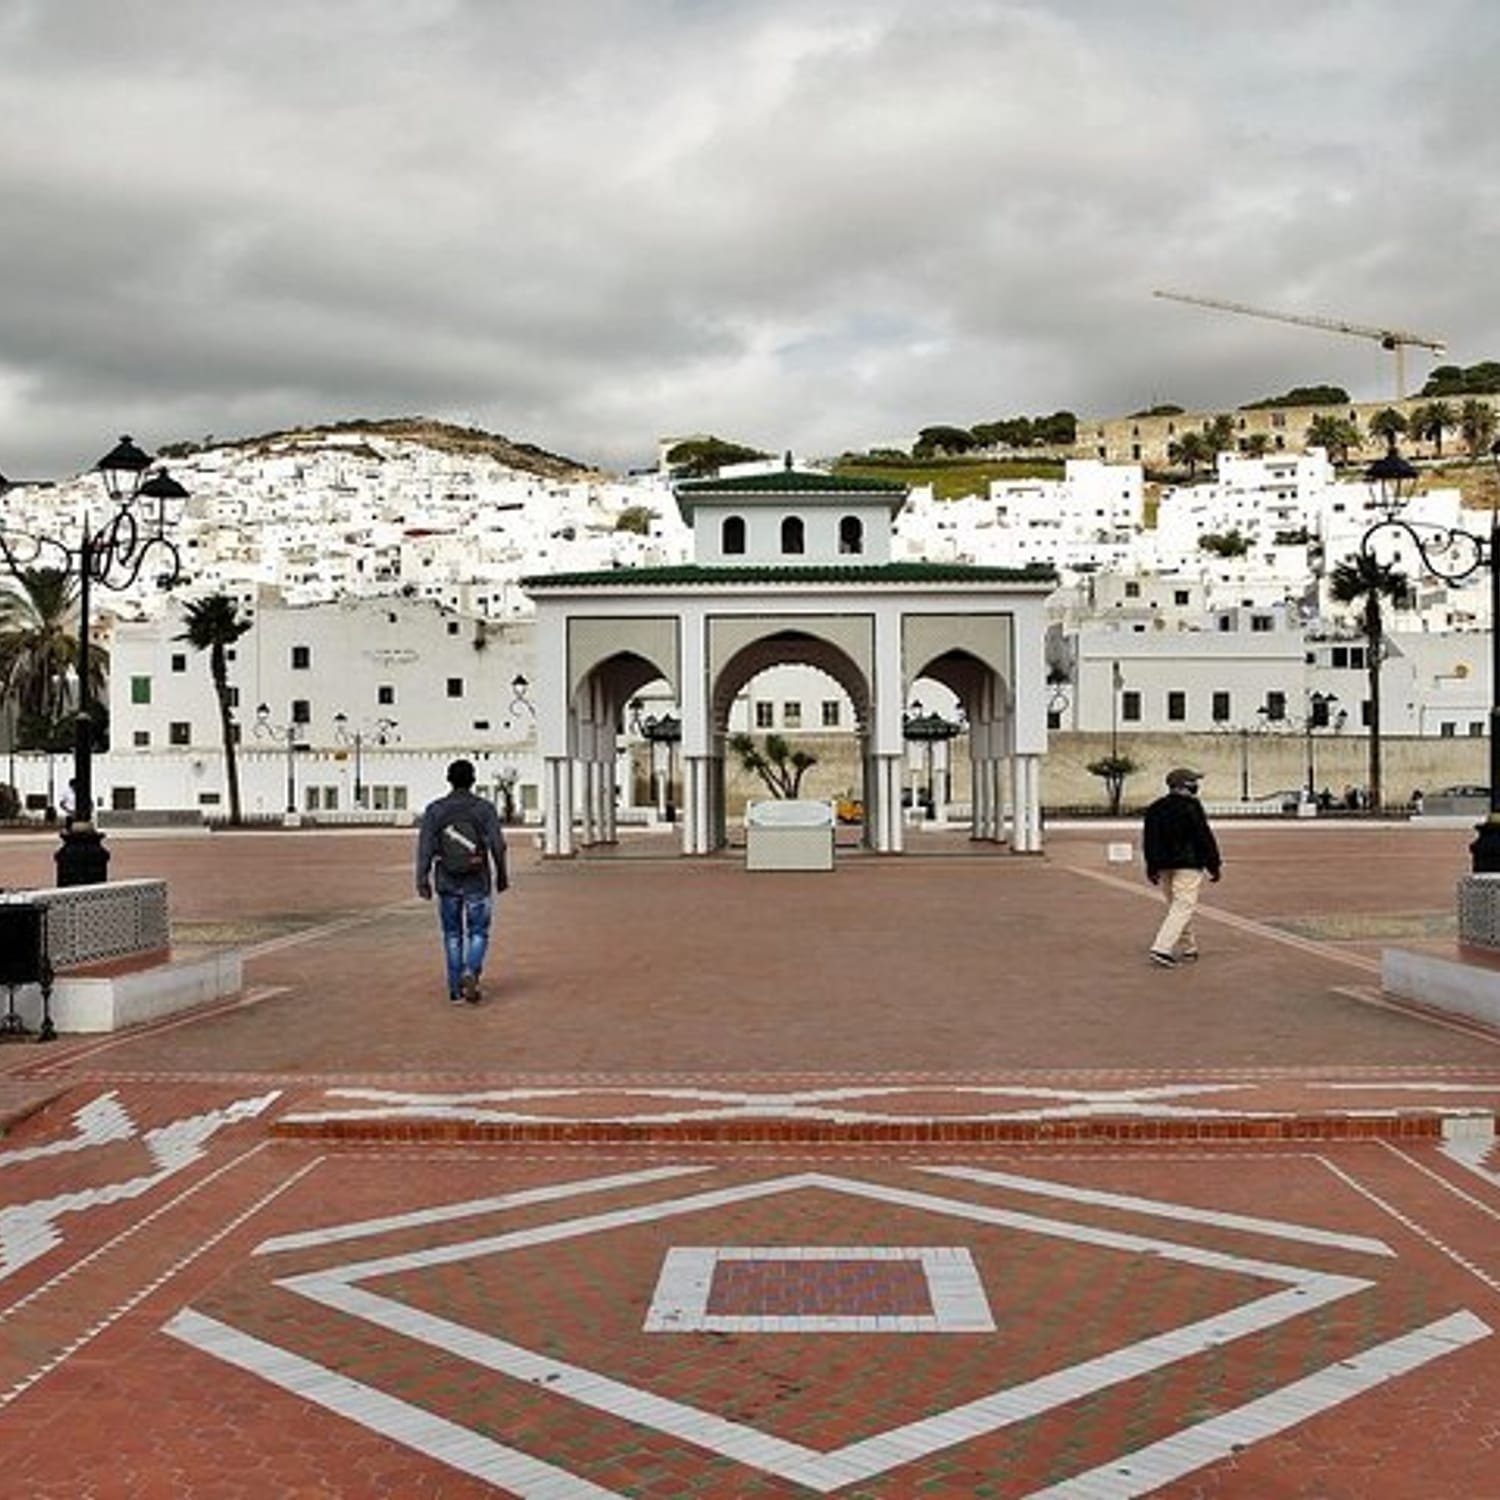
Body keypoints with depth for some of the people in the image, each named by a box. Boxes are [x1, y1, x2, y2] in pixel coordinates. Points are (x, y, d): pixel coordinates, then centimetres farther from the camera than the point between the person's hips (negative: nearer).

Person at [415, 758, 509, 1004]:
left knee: (452, 935, 14)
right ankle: (471, 973, -16)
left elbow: (425, 847, -7)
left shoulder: (434, 810, -2)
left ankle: (456, 990, 14)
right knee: (478, 933, 9)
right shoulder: (484, 808, -5)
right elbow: (497, 845, -6)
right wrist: (502, 875, 5)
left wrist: (422, 880, -4)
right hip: (477, 883, -2)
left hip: (447, 883, 2)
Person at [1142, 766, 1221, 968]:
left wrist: (1152, 868, 20)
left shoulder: (1154, 808, 11)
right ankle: (1162, 948, -19)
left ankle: (1189, 949, 21)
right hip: (1188, 865, -7)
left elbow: (1148, 840, 14)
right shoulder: (1191, 806, -10)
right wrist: (1213, 865, -3)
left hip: (1164, 866, 7)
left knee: (1177, 906, 16)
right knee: (1183, 907, -8)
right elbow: (1205, 838, -10)